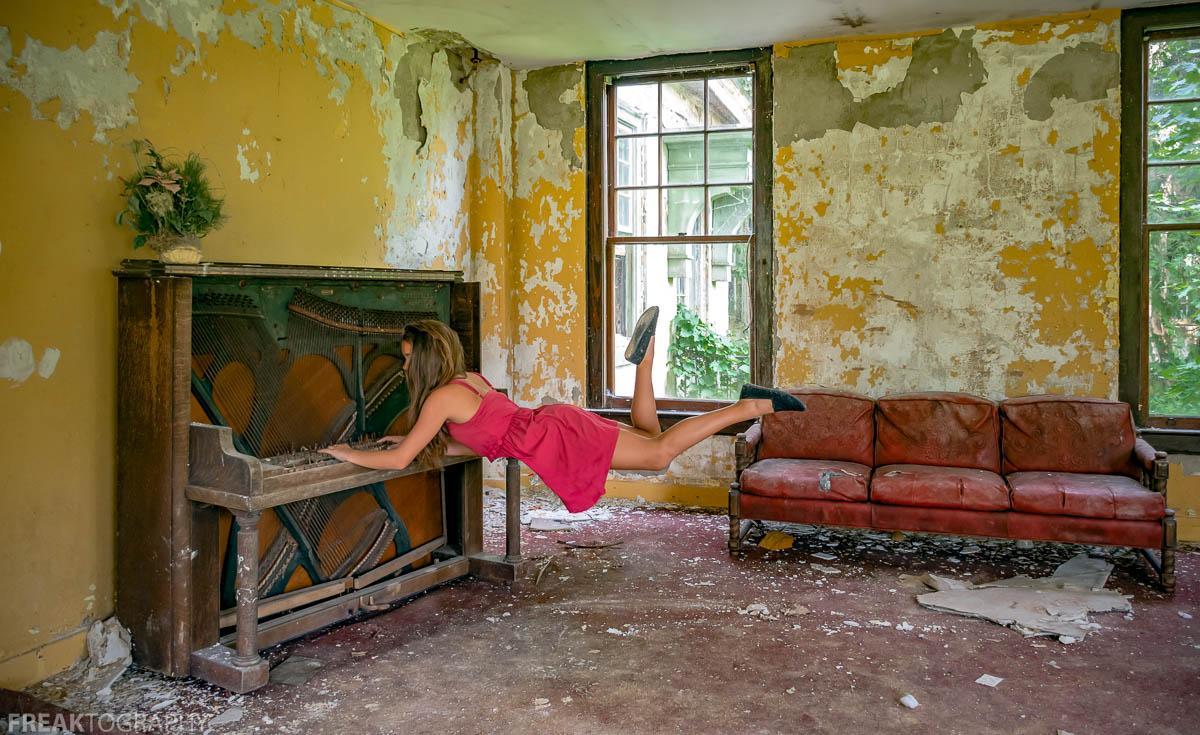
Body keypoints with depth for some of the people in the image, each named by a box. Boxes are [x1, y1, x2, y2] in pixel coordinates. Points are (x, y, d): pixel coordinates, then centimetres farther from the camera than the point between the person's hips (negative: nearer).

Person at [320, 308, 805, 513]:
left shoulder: (441, 396, -7)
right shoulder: (470, 380, 18)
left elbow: (398, 461, -9)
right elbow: (475, 442, 28)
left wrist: (348, 454, 7)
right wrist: (411, 442, 27)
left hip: (557, 441, -8)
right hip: (560, 425, 8)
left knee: (658, 452, -7)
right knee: (650, 440, 24)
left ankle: (751, 406, -7)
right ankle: (644, 358, 11)